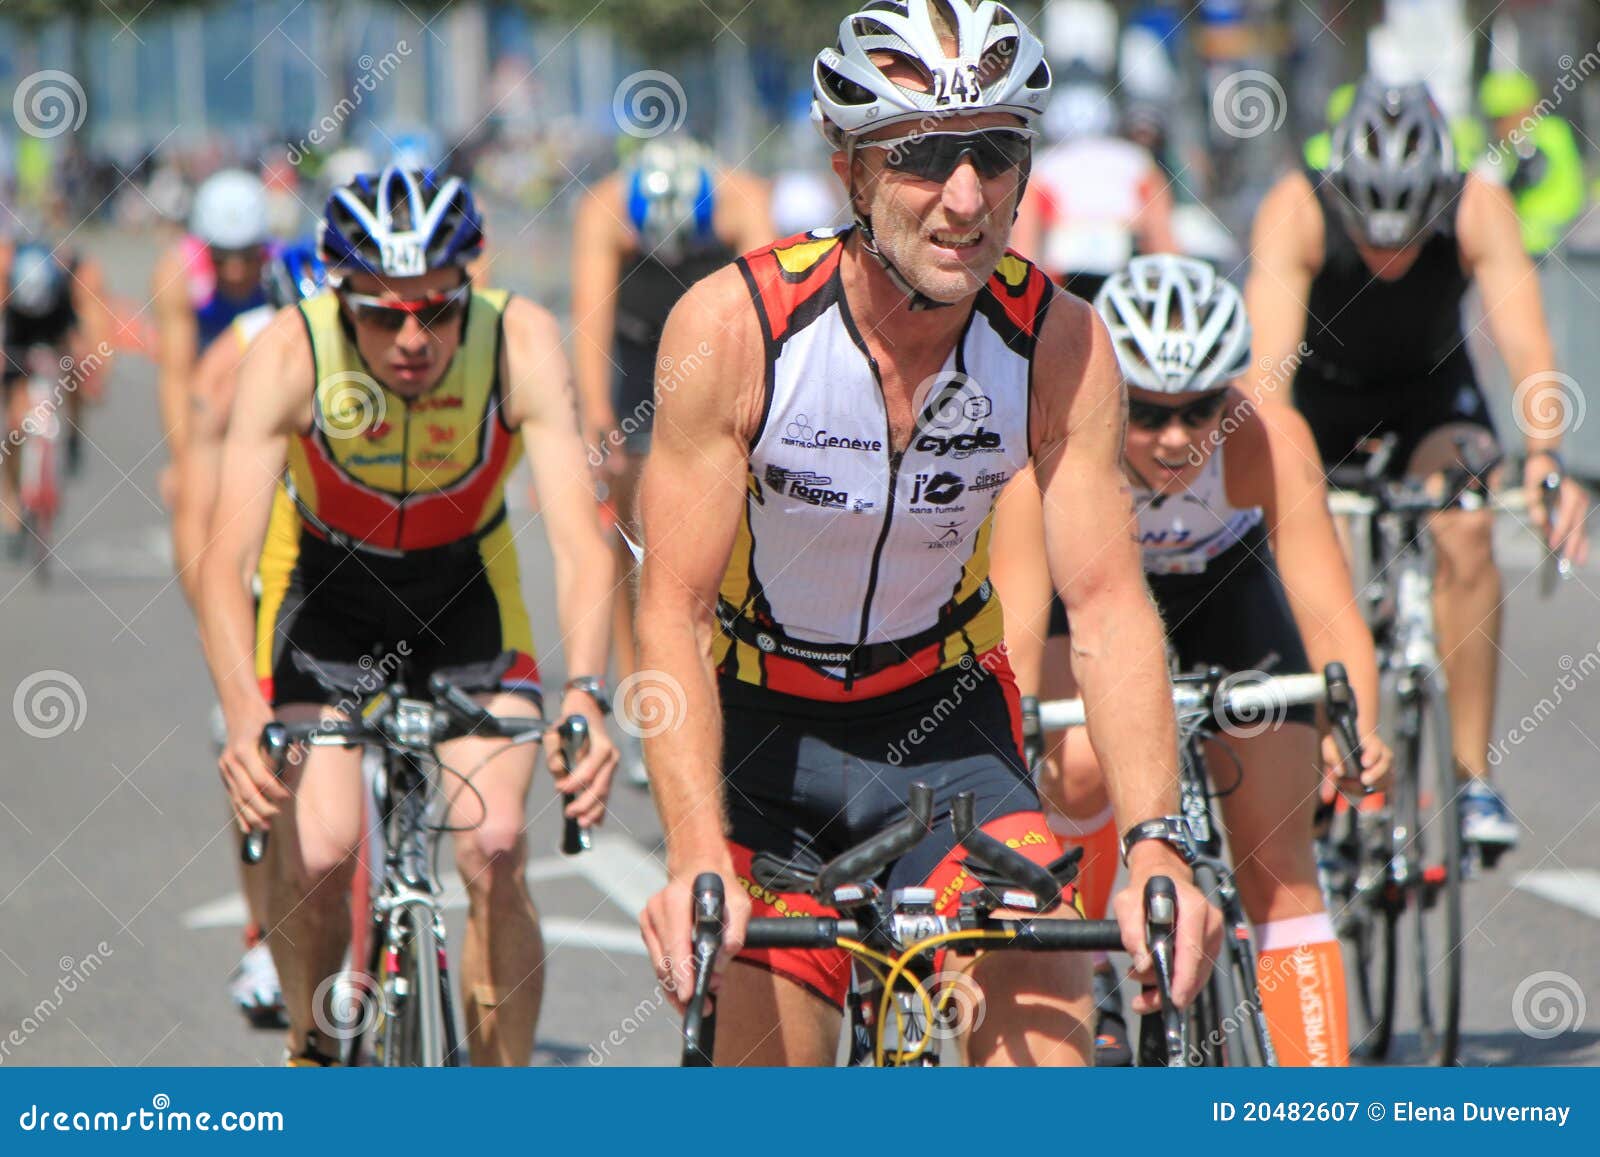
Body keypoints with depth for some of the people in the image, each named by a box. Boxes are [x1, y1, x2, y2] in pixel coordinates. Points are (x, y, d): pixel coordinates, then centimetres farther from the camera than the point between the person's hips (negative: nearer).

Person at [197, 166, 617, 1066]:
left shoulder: (521, 343, -29)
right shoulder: (292, 353, -29)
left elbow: (581, 541, -35)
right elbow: (226, 559, -34)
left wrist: (585, 695, -51)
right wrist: (245, 715, -50)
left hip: (468, 592, 0)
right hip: (325, 587, 0)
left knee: (495, 848, -17)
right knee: (316, 858, -17)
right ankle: (313, 1052, 13)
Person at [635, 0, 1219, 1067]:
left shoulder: (1061, 345, -18)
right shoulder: (730, 327, -25)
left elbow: (1109, 606, -19)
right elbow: (673, 618, -25)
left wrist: (1154, 844, -34)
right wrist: (698, 855, -39)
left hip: (944, 716, 2)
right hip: (761, 729, -2)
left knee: (1050, 1017, -20)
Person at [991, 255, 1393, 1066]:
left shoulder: (1270, 443, -36)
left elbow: (1330, 613, -42)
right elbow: (1015, 631, -45)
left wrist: (1354, 728, -60)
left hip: (1224, 583, 1)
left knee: (1278, 866, -5)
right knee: (1080, 767, -29)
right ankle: (1082, 978, -2)